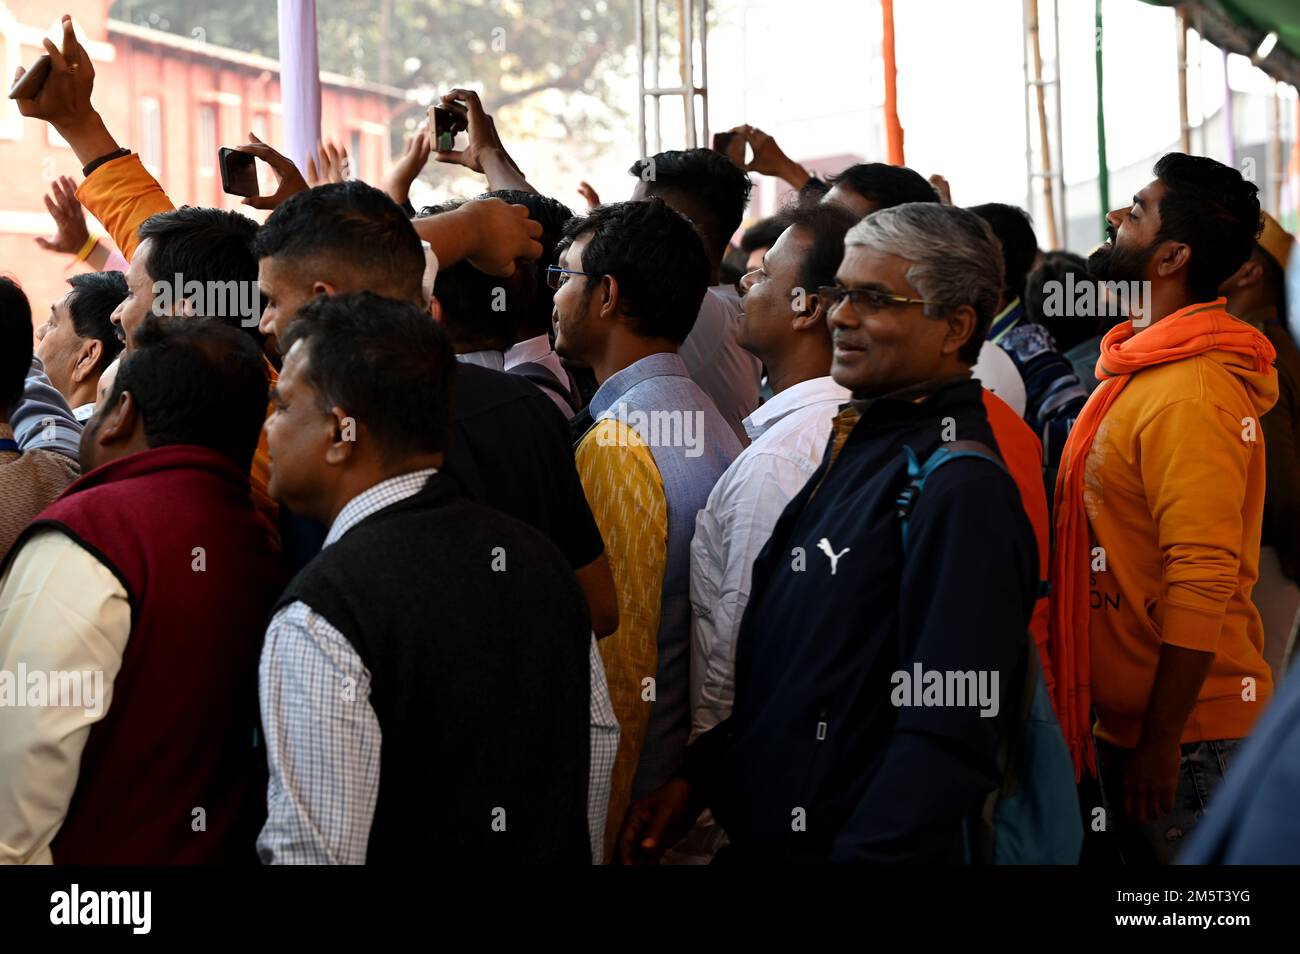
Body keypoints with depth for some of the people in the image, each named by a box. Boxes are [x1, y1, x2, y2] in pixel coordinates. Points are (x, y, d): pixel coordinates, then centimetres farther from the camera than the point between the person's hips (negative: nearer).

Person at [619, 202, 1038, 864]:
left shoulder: (960, 490, -19)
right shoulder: (854, 444, 12)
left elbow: (948, 734, -25)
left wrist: (863, 853, -27)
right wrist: (695, 777, 10)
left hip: (847, 844, -9)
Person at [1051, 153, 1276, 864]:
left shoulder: (1192, 394, -20)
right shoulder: (1143, 369, 11)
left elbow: (1202, 582, -25)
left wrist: (1160, 745, -23)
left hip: (1185, 731, -10)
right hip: (1127, 718, 10)